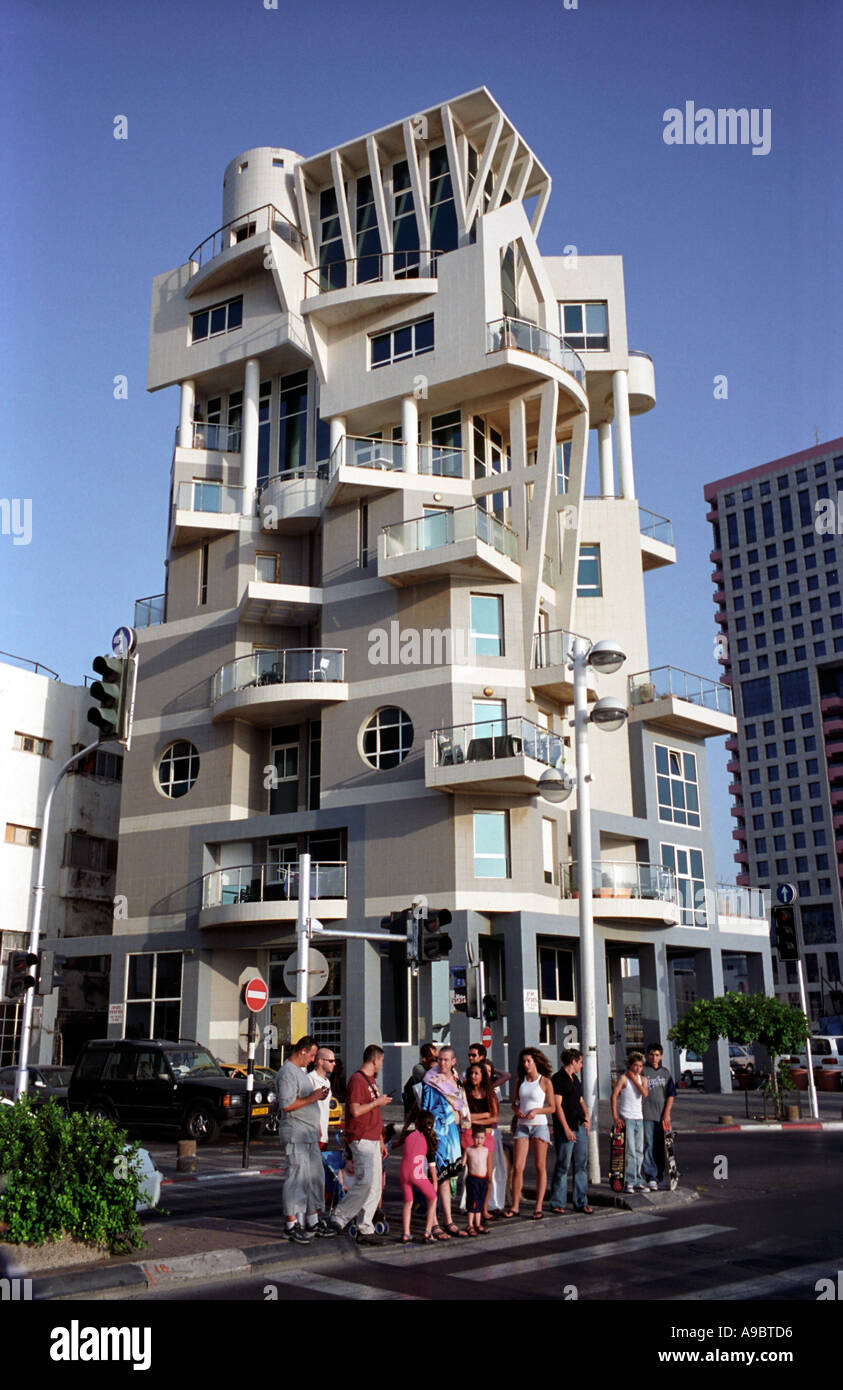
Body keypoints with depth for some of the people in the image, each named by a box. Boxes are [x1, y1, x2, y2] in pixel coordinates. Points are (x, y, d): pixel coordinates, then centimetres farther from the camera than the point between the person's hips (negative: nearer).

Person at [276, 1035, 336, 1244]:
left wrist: (318, 1096, 10)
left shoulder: (301, 1071, 18)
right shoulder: (287, 1073, -15)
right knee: (297, 1177, -7)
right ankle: (291, 1225, 0)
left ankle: (313, 1222, 22)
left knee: (315, 1177, 13)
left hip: (309, 1133, 10)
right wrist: (312, 1098, -18)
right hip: (295, 1133, -10)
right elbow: (286, 1105, -23)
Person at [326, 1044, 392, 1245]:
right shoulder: (357, 1080, -11)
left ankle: (365, 1230, 11)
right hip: (361, 1140, -10)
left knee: (375, 1187, 7)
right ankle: (338, 1219, -5)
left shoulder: (372, 1081, 21)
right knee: (365, 1183, -17)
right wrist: (377, 1102, -10)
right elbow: (355, 1110, -22)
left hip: (372, 1140, 10)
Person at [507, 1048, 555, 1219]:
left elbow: (552, 1107, -2)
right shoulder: (521, 1081, 9)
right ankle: (515, 1206, 5)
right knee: (517, 1167, -3)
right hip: (522, 1126, 3)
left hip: (539, 1125, -3)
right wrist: (517, 1111, -5)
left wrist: (536, 1111, -17)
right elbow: (514, 1103, 16)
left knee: (540, 1167, 2)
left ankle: (538, 1208, 8)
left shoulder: (545, 1081, -3)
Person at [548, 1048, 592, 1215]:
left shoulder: (575, 1079, 17)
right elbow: (557, 1106, -14)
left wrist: (586, 1118, 9)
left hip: (580, 1127, 8)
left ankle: (581, 1202, 15)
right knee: (563, 1166, -3)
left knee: (581, 1165, 8)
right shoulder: (558, 1079, -9)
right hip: (565, 1128, -8)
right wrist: (566, 1129, -17)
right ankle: (557, 1203, 5)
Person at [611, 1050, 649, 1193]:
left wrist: (635, 1079, -9)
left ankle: (637, 1180, 20)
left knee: (639, 1151, 10)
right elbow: (614, 1096, -12)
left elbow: (645, 1093, -7)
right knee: (630, 1151, -9)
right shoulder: (623, 1078, -5)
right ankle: (629, 1182, -5)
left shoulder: (642, 1079, 12)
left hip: (639, 1118, 6)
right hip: (626, 1118, -6)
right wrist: (615, 1116, -17)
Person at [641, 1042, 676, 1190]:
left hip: (662, 1115, 4)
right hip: (647, 1115, -4)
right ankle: (651, 1178, -9)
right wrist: (639, 1112, -10)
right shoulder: (643, 1071, 0)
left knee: (661, 1147, 8)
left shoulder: (665, 1072, 11)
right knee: (648, 1146, -8)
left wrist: (667, 1114, -1)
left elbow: (671, 1094, 9)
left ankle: (660, 1176, 18)